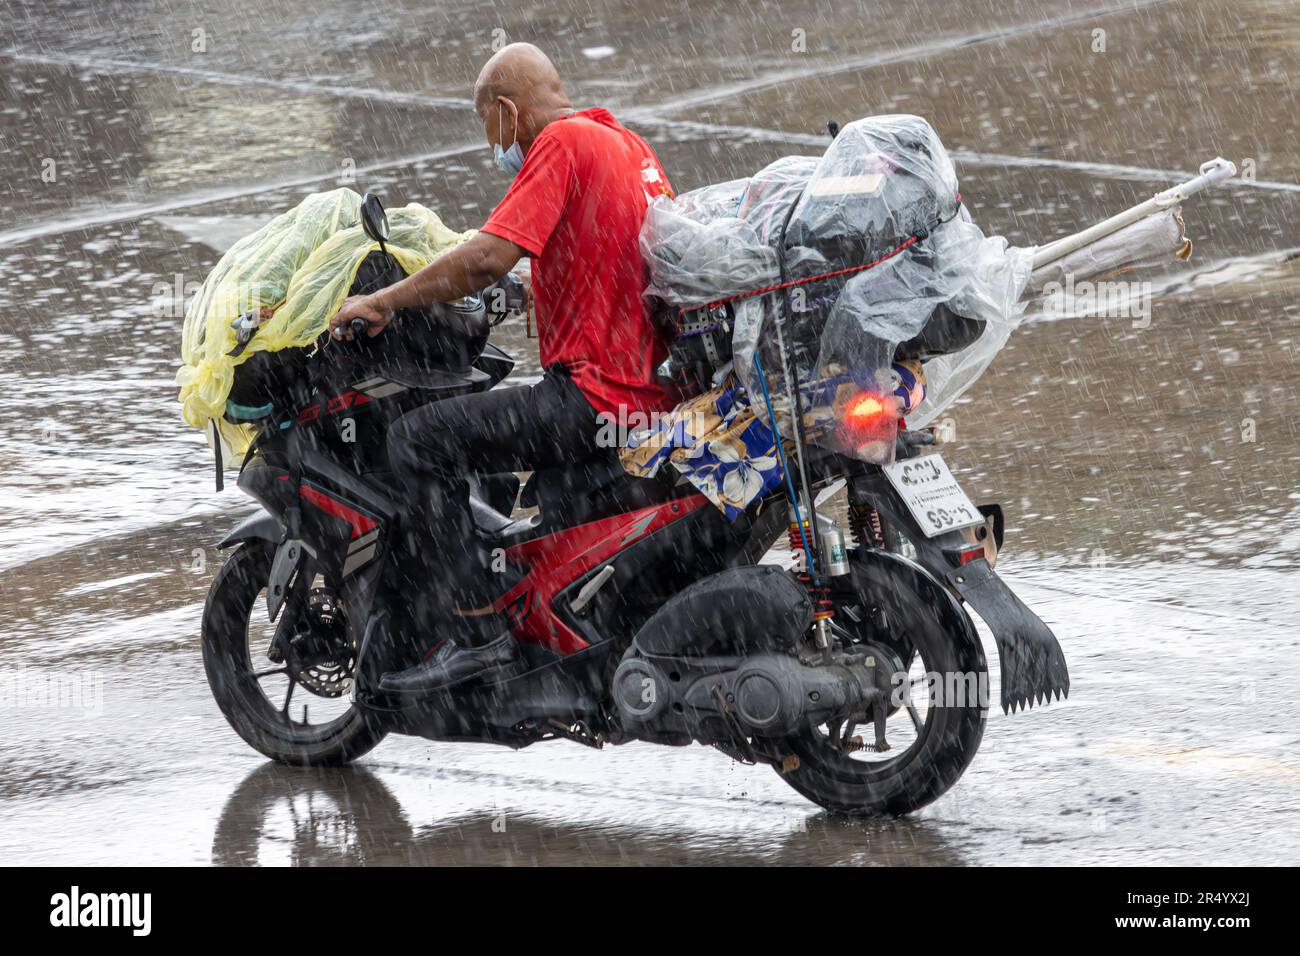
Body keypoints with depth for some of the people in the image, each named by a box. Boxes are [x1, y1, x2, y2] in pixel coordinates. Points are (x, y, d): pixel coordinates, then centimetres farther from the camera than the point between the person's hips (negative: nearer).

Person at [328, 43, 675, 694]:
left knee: (420, 438, -14)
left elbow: (491, 256, -22)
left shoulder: (561, 143, -12)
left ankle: (476, 634, -20)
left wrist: (385, 301, -14)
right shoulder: (631, 145, 17)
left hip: (596, 392, -10)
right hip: (656, 390, 10)